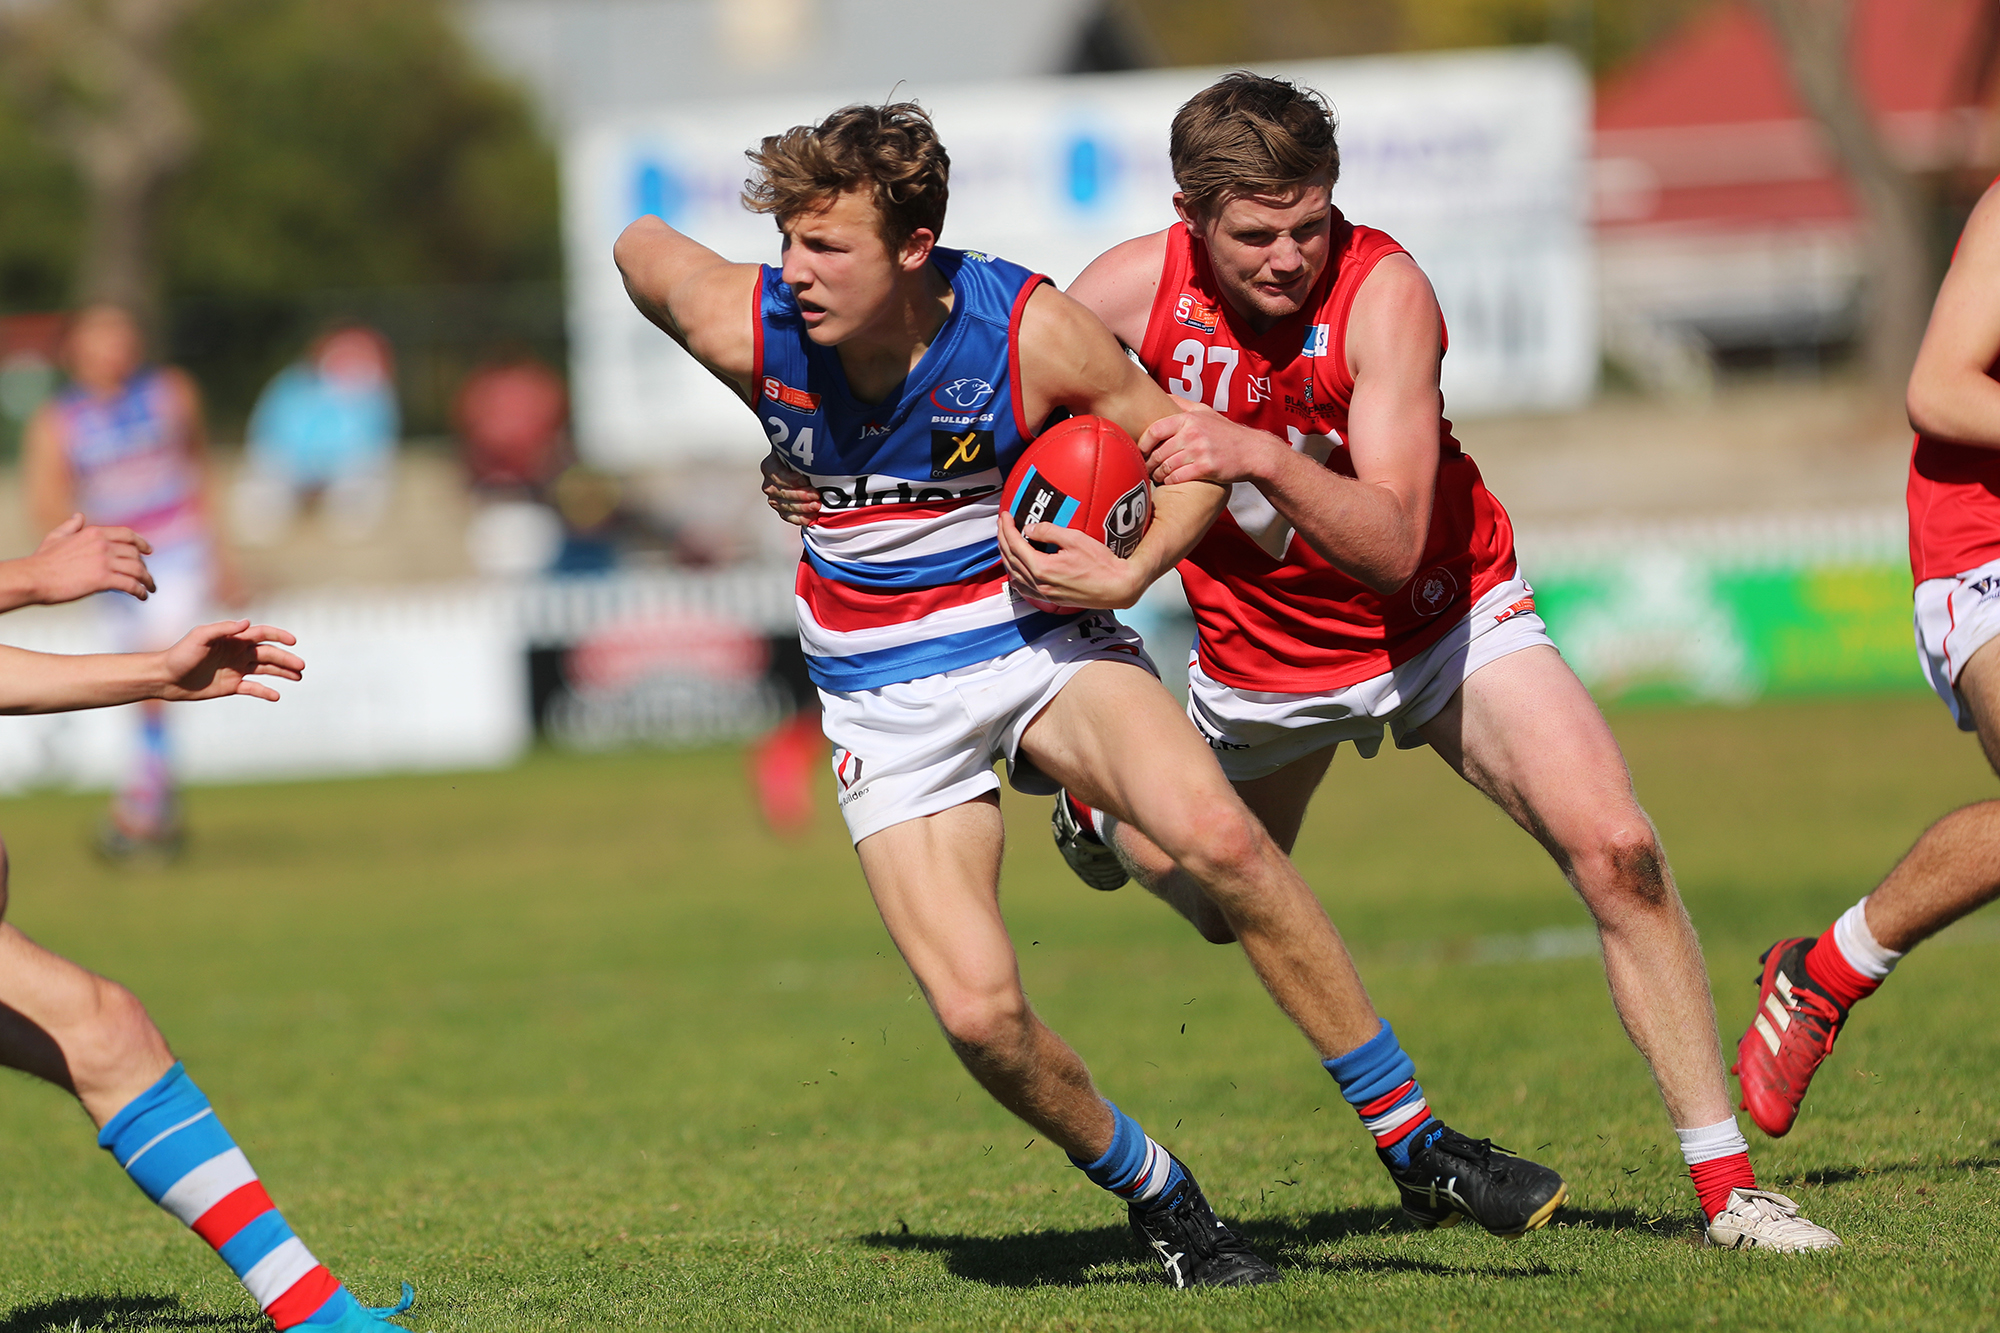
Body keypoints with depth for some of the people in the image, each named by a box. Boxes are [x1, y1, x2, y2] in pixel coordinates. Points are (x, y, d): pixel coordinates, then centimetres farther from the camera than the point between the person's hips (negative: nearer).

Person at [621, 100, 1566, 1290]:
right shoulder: (747, 326, -16)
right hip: (887, 693, 1)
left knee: (1218, 834, -29)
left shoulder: (1030, 331, -19)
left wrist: (1132, 569, -22)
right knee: (979, 1011, -19)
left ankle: (1416, 1145, -16)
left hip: (1043, 640, -1)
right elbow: (642, 247, 8)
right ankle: (1157, 1200, 11)